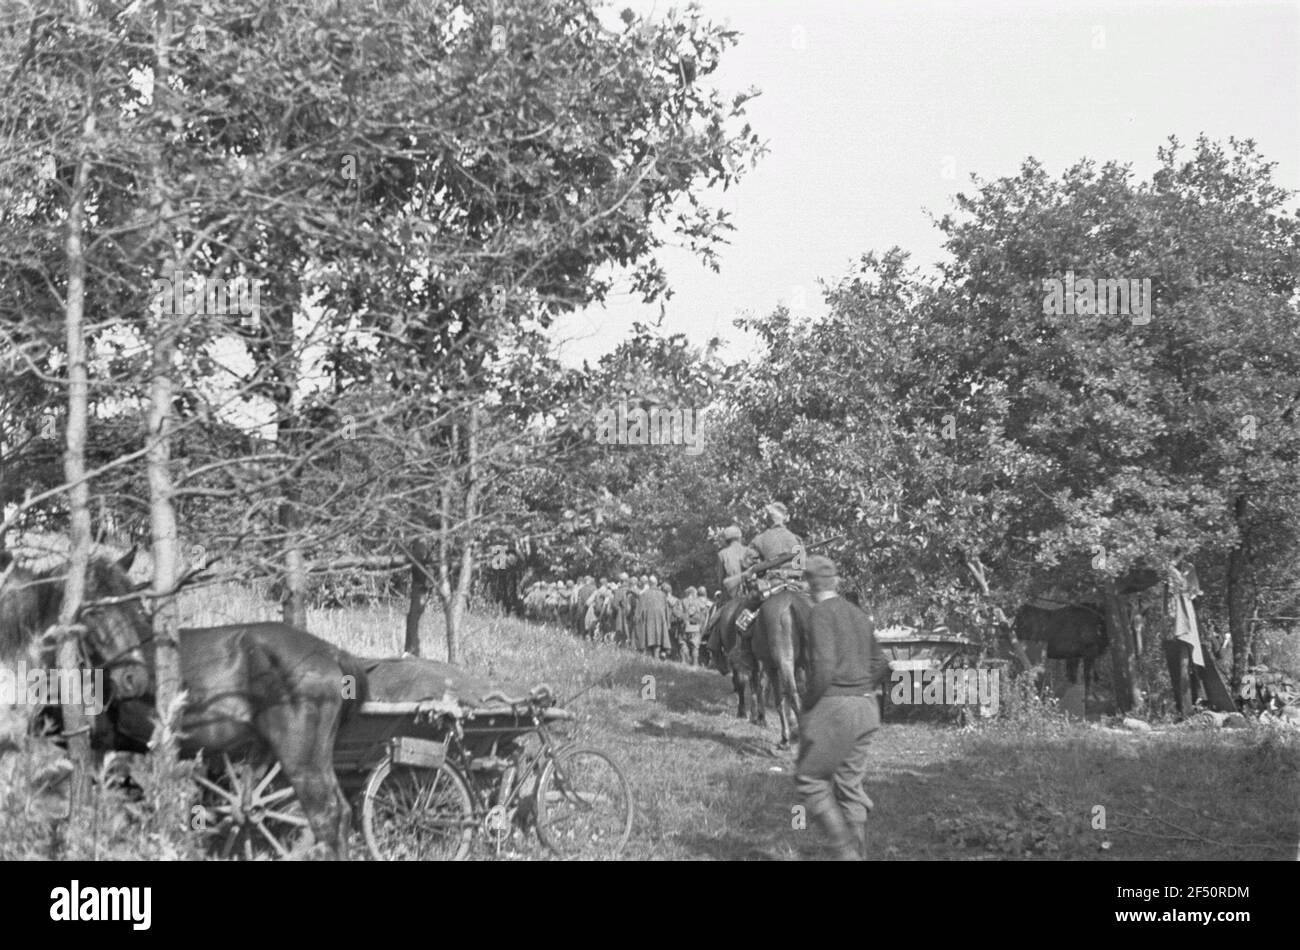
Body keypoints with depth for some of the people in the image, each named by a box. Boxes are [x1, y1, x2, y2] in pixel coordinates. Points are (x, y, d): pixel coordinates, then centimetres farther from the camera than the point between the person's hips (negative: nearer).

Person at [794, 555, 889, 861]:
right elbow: (880, 665, 17)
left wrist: (808, 706, -10)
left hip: (832, 708, -7)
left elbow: (824, 666, -21)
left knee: (810, 780, 4)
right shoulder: (859, 614, 13)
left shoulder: (820, 613, -11)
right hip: (864, 707, 7)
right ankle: (858, 855, 14)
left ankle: (846, 851, -6)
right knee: (850, 786, 13)